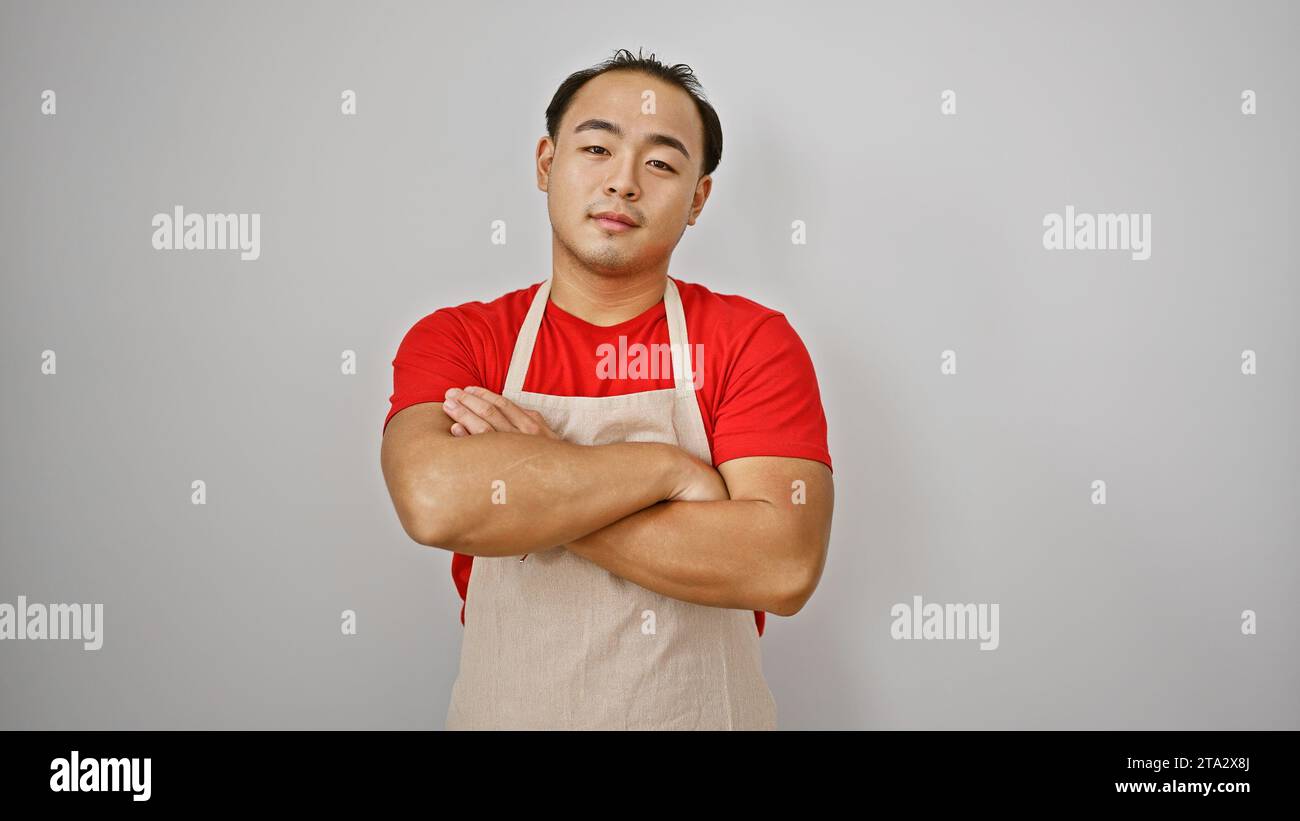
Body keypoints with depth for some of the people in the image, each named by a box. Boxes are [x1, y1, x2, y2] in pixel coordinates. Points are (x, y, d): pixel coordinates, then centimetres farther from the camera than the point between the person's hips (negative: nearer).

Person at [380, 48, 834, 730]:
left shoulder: (753, 340, -9)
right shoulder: (452, 340, -6)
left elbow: (785, 567, -21)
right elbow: (435, 500, -26)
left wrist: (531, 488, -21)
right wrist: (671, 466, -21)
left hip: (705, 711, 0)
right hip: (503, 709, 1)